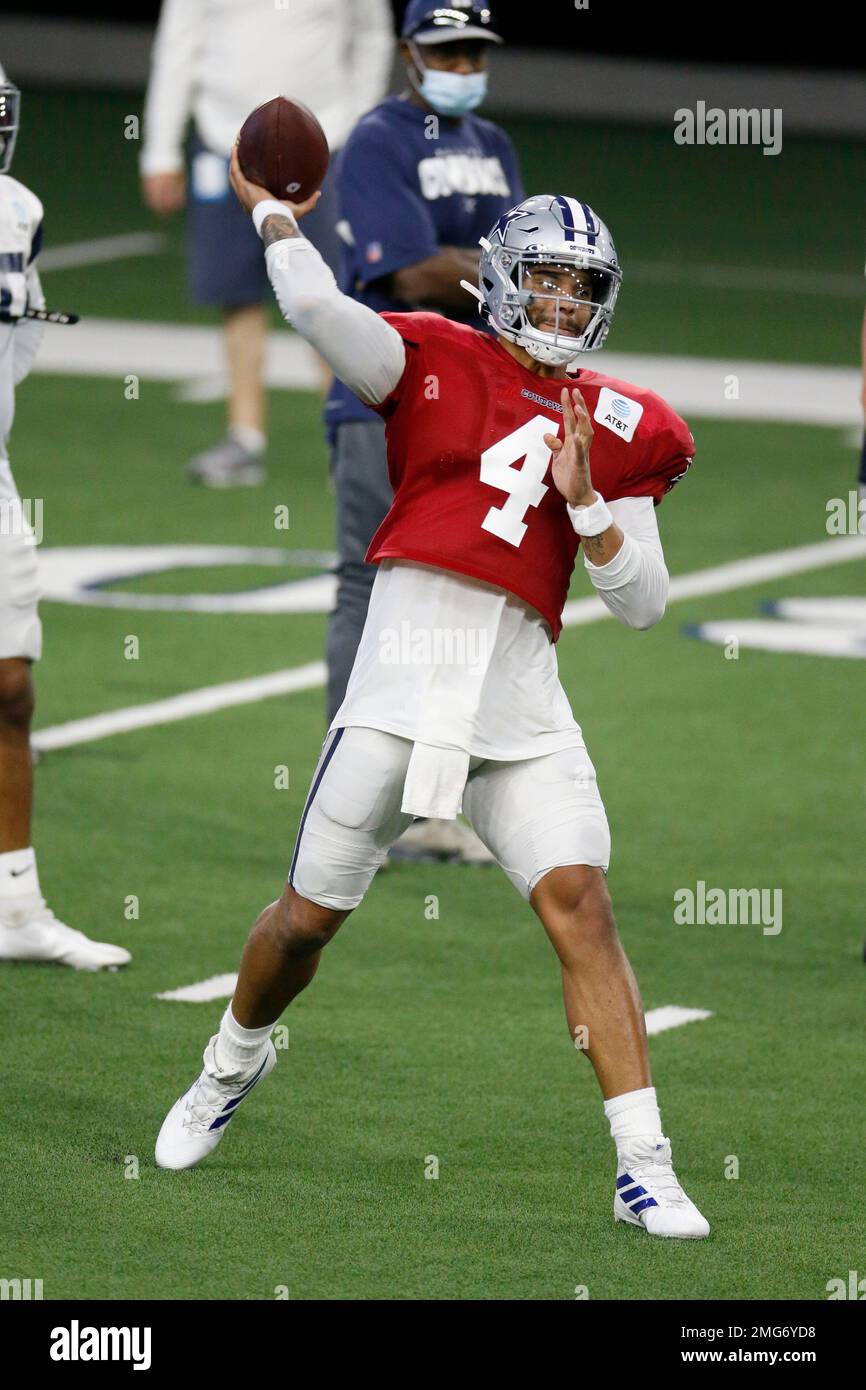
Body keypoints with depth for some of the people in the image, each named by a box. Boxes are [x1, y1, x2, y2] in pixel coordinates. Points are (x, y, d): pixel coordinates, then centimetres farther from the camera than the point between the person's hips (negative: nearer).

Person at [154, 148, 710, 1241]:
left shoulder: (620, 432, 10)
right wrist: (270, 205, -1)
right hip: (402, 689, -1)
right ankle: (234, 1060, 40)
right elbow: (316, 306, -15)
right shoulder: (432, 364, 3)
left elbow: (642, 604, 7)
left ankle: (643, 1168, -13)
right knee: (308, 914, 8)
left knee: (581, 906, -14)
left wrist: (582, 501, -6)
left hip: (520, 715, 2)